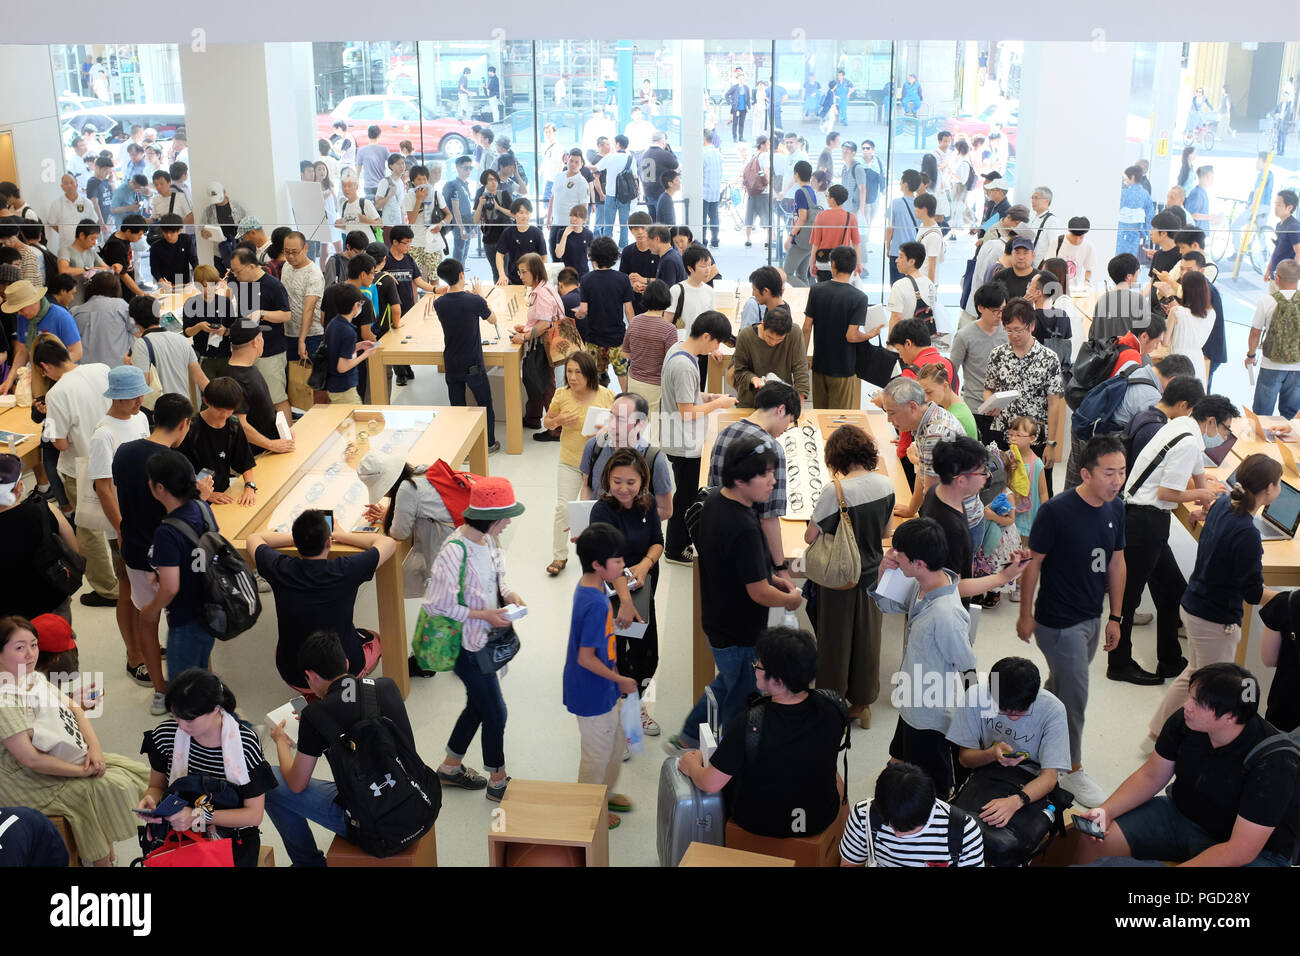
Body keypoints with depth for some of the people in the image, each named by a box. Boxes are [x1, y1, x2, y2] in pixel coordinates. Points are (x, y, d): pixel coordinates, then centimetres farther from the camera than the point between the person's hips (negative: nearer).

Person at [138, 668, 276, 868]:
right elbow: (157, 786, 12)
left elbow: (254, 814, -11)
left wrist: (199, 816, -22)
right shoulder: (165, 735, -5)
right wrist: (150, 800, -13)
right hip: (176, 829, 2)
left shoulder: (245, 743, -16)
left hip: (231, 835, -2)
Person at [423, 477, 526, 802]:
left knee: (478, 703, 23)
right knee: (495, 712, 4)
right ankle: (497, 781, 25)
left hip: (485, 636, 9)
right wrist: (483, 614, -24)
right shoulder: (454, 552, -29)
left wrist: (509, 592, -6)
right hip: (467, 644, -9)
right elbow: (437, 604, -24)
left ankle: (450, 767, 43)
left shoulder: (488, 539, -3)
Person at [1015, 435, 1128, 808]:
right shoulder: (1056, 511, -21)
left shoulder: (1115, 510, 0)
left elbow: (1116, 563, 9)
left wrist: (1115, 617, 11)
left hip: (1091, 619, 7)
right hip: (1058, 621, -7)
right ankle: (1072, 770, 16)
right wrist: (1026, 614, -8)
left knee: (1060, 684, 21)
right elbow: (1033, 562, -13)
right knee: (1074, 695, 0)